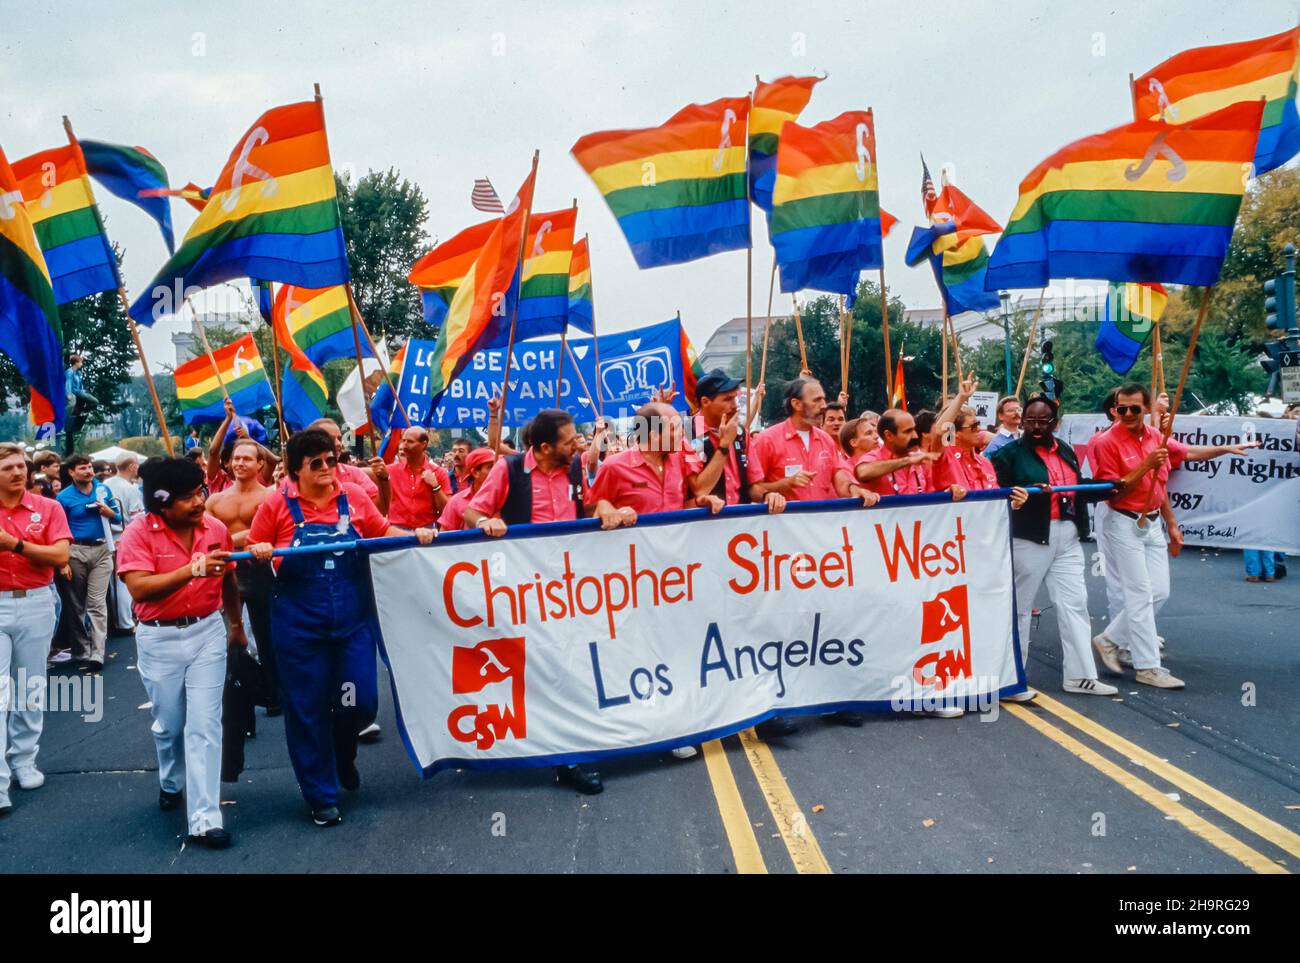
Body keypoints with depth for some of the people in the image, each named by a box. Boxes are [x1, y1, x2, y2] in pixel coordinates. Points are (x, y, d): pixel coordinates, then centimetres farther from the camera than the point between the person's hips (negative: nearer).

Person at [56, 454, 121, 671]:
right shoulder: (64, 497, -2)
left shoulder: (103, 489, 6)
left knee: (97, 603, -5)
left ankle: (97, 654, -8)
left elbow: (118, 518, 14)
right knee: (77, 604, 9)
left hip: (101, 550, 1)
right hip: (76, 551, -1)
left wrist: (109, 512, -9)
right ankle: (81, 651, 21)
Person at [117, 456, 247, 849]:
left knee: (204, 724, -5)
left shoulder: (216, 528, -4)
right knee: (168, 724, 16)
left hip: (208, 631, 1)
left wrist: (236, 625, 23)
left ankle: (204, 819, -2)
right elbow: (138, 588, -27)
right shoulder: (139, 532, -14)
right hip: (159, 638, -1)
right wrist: (193, 569, -36)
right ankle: (171, 783, 46)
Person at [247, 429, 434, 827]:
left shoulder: (353, 497, 0)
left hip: (353, 618, 2)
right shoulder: (277, 504, -6)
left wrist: (415, 535, -4)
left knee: (361, 702, 2)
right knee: (307, 710, 7)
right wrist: (259, 552, -18)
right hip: (299, 624, -1)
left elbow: (383, 532, 12)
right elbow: (252, 550, 4)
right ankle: (322, 796, 24)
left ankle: (341, 753, 38)